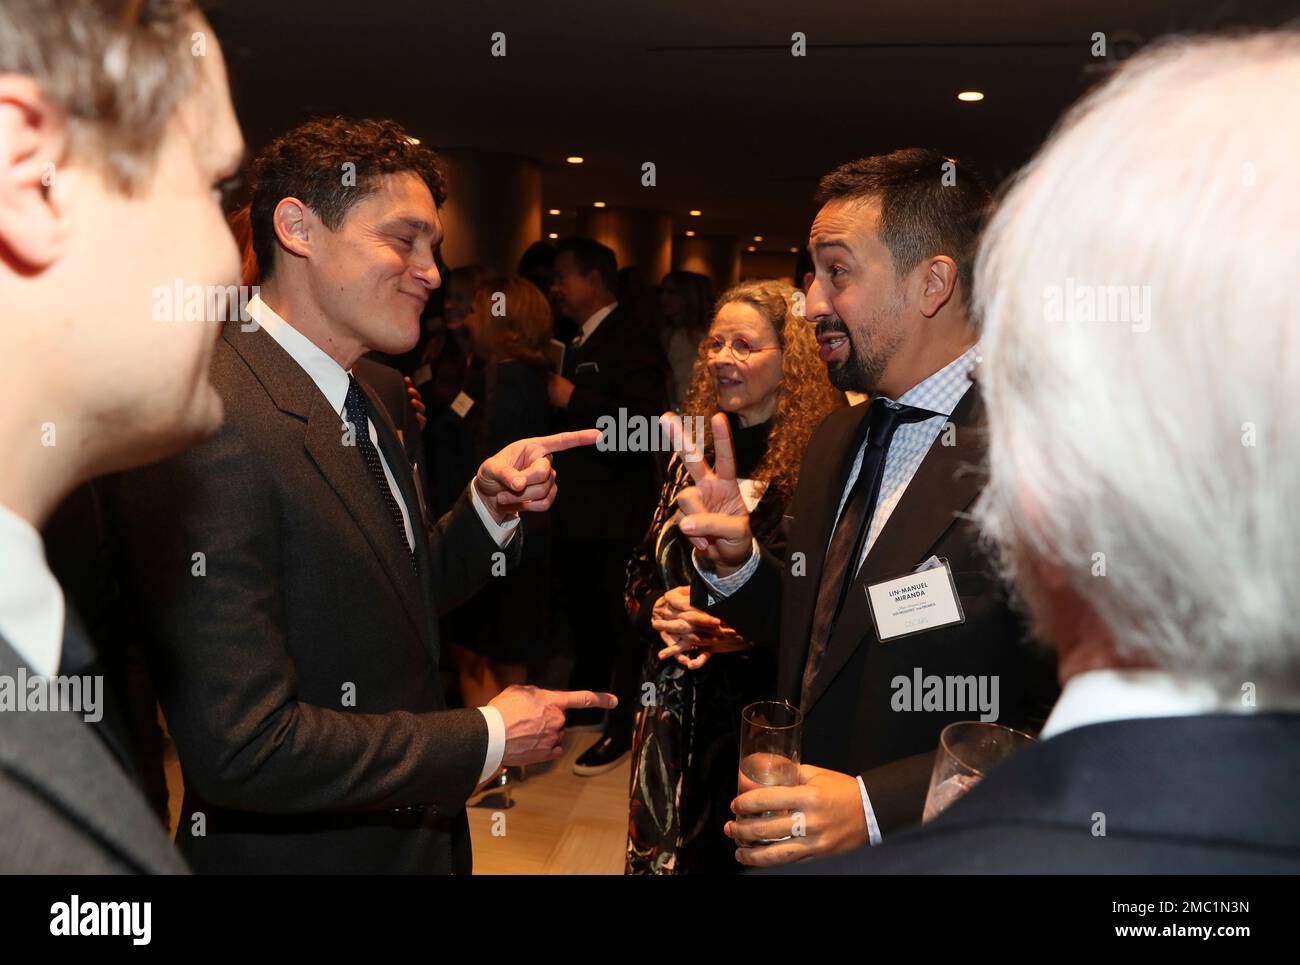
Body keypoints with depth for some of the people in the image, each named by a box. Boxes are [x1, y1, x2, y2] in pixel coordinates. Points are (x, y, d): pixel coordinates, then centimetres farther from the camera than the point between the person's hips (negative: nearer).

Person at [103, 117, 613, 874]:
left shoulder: (360, 403, 4)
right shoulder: (207, 428, -25)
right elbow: (240, 747, -28)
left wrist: (491, 504, -8)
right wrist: (490, 737, -18)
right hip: (299, 848, -8)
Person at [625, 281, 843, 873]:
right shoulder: (695, 451, 7)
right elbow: (641, 571, 11)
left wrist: (751, 632, -24)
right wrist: (657, 609, -9)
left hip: (765, 715, -5)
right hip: (676, 708, 5)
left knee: (742, 856, 11)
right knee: (665, 851, 17)